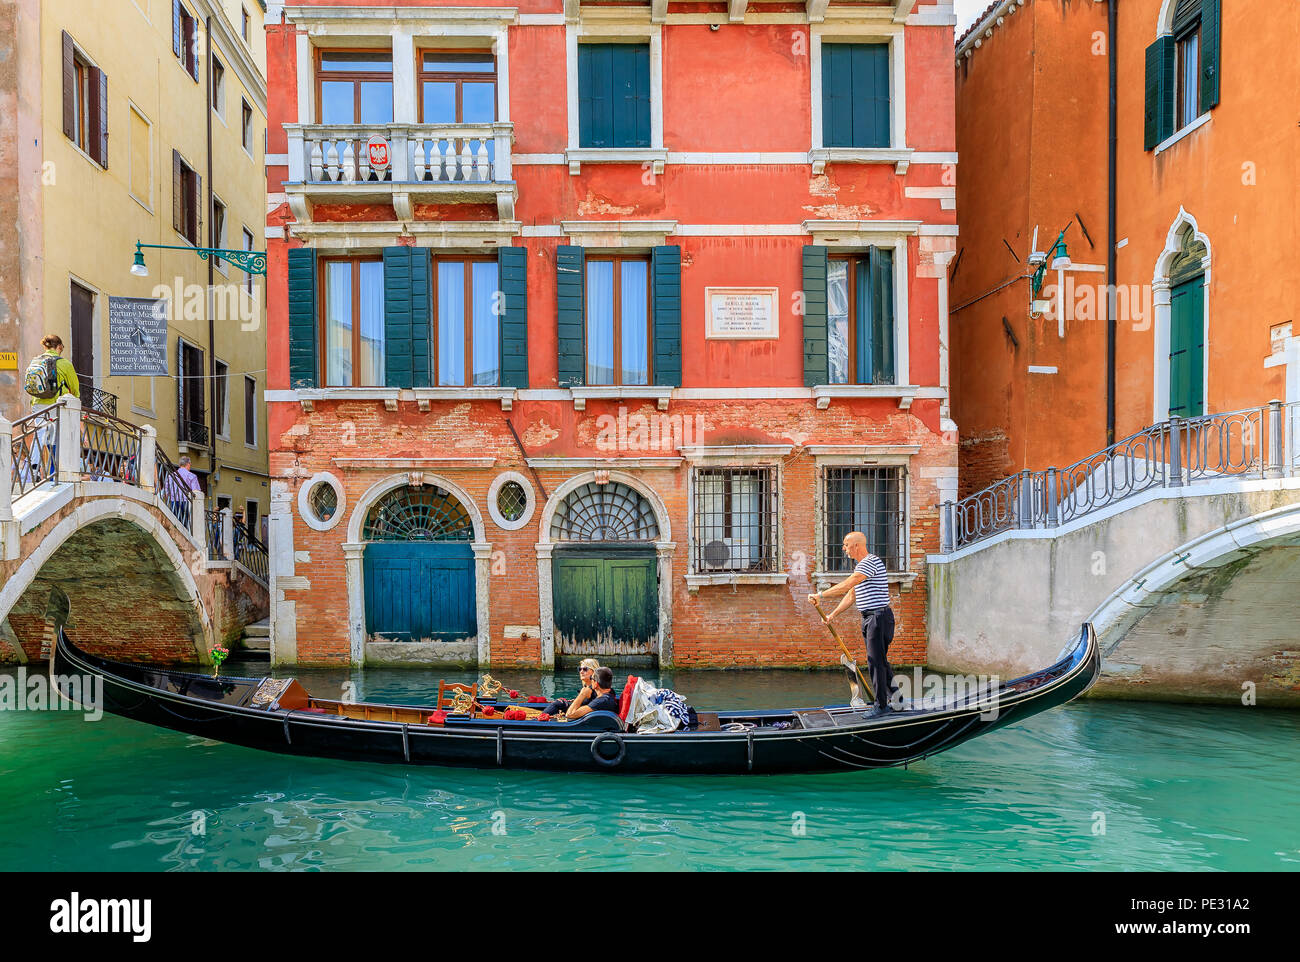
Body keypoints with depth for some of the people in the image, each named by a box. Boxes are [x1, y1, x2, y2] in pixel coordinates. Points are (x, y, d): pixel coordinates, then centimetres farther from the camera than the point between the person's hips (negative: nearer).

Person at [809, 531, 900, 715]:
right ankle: (893, 695, 27)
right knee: (879, 660, 15)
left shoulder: (871, 561, -15)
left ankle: (882, 705, -1)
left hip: (879, 616, -10)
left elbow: (847, 585, -25)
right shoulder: (859, 565, 18)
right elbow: (851, 595, 23)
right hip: (868, 618, 10)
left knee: (875, 661, -7)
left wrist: (821, 595, -24)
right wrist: (833, 614, 20)